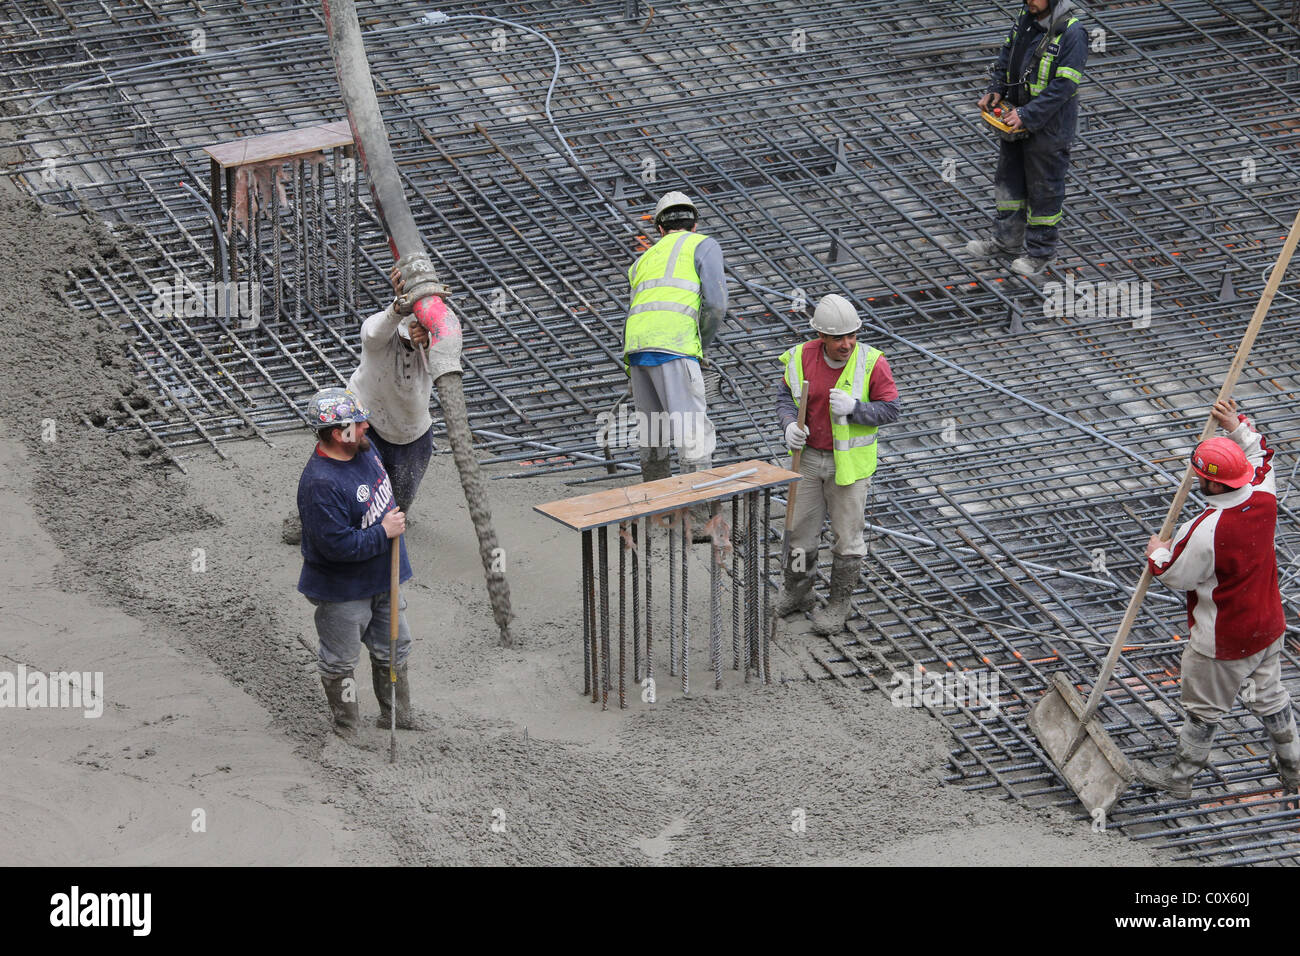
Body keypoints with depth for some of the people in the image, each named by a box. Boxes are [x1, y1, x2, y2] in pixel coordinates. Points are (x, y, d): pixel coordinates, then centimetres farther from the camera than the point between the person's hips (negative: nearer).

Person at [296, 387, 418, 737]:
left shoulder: (363, 448, -5)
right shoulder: (320, 484, -33)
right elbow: (337, 545, -32)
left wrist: (395, 521, 16)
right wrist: (384, 531, -25)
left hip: (381, 578, 9)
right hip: (342, 591, -9)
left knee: (394, 649, 21)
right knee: (340, 662, 10)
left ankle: (396, 716, 39)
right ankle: (348, 727, 26)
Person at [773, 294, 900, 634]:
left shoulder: (871, 364, -18)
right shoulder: (802, 358, -9)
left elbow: (890, 410, -13)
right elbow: (785, 397, 2)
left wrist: (853, 408, -30)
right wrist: (790, 426, -18)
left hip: (849, 462, -3)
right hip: (809, 458, 3)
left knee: (847, 535, 6)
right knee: (800, 528, 14)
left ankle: (839, 606, 21)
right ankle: (796, 593, 35)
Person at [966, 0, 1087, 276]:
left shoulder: (1072, 33, -25)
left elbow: (1063, 87, -26)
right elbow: (1007, 56, 13)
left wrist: (1026, 116, -27)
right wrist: (996, 90, -1)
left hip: (1047, 126, -8)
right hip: (1017, 118, 8)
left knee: (1044, 190, 7)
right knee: (1009, 180, 19)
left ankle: (1041, 251, 22)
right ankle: (1007, 240, 35)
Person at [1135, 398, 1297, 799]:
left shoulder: (1206, 532, -34)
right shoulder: (1263, 498, -14)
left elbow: (1177, 576, -17)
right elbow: (1261, 456, 10)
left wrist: (1158, 554, 2)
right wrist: (1238, 427, 12)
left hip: (1222, 644, -6)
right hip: (1268, 627, 6)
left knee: (1204, 710, 14)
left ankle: (1179, 776, 33)